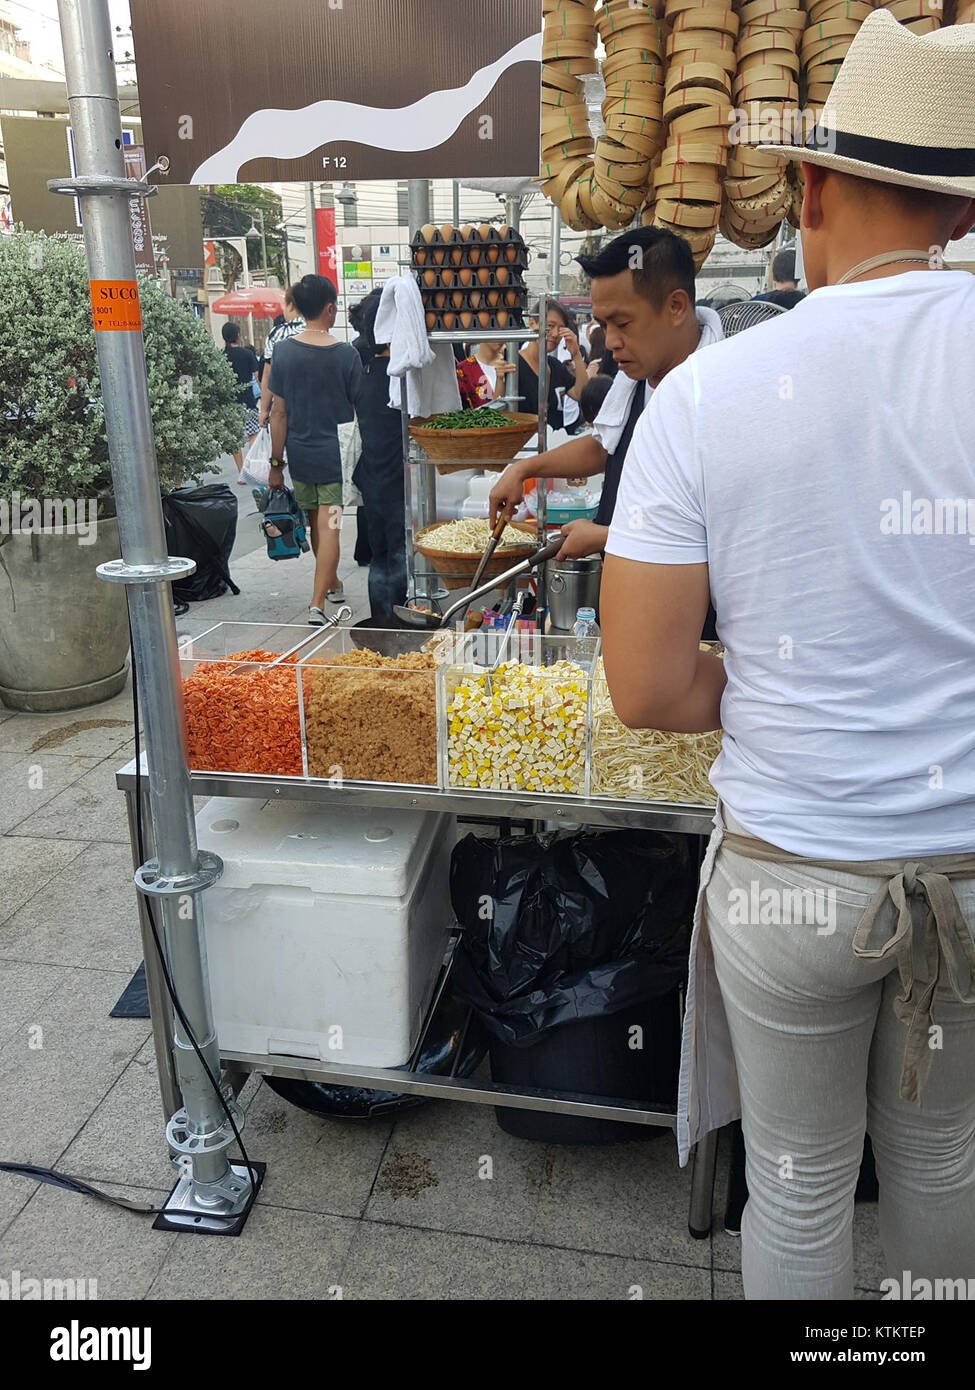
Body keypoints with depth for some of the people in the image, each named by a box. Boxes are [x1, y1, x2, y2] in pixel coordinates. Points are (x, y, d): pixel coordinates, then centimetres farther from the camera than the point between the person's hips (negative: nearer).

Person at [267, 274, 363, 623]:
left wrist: (276, 463, 4)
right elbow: (359, 411, -3)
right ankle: (317, 604, -9)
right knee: (329, 528, -1)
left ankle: (333, 585, 38)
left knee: (315, 524, 20)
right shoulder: (346, 354, -10)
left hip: (300, 453, 3)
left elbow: (278, 412, -3)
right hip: (335, 453, -3)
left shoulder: (283, 350, -5)